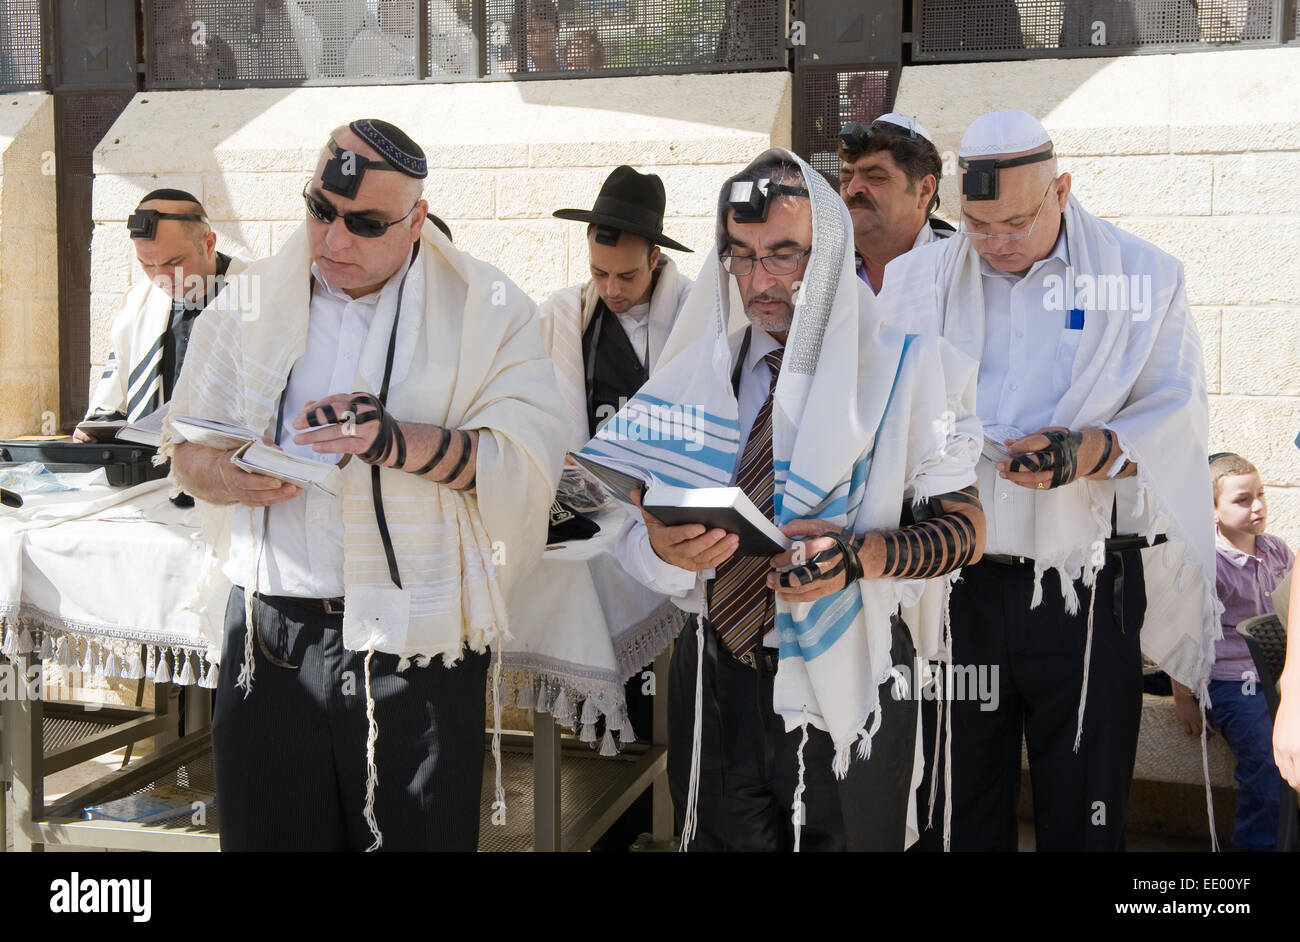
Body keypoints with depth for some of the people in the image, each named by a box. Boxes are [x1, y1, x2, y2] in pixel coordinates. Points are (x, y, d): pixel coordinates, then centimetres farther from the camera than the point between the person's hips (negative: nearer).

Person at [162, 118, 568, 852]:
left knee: (415, 835, 7)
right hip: (270, 638, 3)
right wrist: (227, 476, -12)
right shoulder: (253, 302, 9)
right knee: (268, 833, 11)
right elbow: (187, 444, 10)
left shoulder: (487, 309, -2)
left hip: (415, 646, -3)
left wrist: (398, 440, -24)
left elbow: (528, 459, -11)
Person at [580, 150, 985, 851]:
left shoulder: (903, 368, -3)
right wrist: (664, 544, -22)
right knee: (722, 840, 15)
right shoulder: (699, 372, 5)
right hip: (715, 683, 3)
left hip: (844, 685, -2)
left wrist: (862, 554, -23)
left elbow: (965, 528, -4)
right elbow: (635, 534, 3)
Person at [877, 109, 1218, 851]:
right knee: (962, 799, 14)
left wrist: (1092, 450, -22)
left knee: (1084, 807, 8)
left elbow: (1180, 413, -4)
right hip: (954, 580, 2)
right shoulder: (916, 279, 7)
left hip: (1085, 590, -2)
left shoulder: (1144, 277, 1)